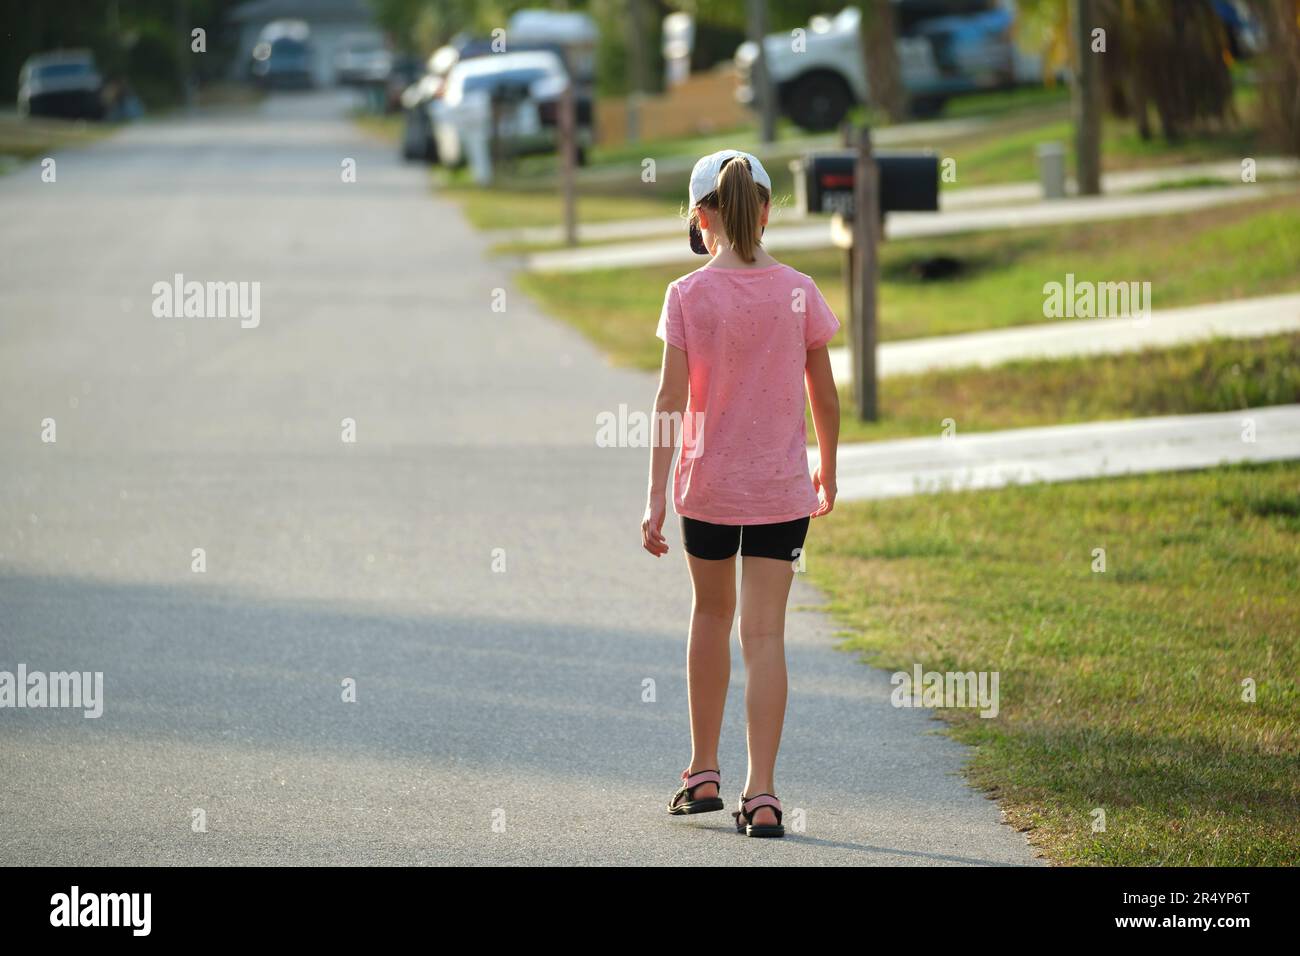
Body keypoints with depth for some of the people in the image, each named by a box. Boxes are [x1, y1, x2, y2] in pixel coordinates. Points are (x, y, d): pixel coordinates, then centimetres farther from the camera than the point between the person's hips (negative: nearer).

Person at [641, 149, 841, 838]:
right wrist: (827, 473, 18)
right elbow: (825, 398, 2)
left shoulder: (688, 297, -9)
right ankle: (761, 793, -9)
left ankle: (704, 773, 26)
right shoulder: (799, 293, -4)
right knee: (765, 634, -1)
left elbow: (671, 401, -12)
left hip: (707, 481, 0)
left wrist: (656, 498, -10)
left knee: (711, 614, 20)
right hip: (781, 488, 0)